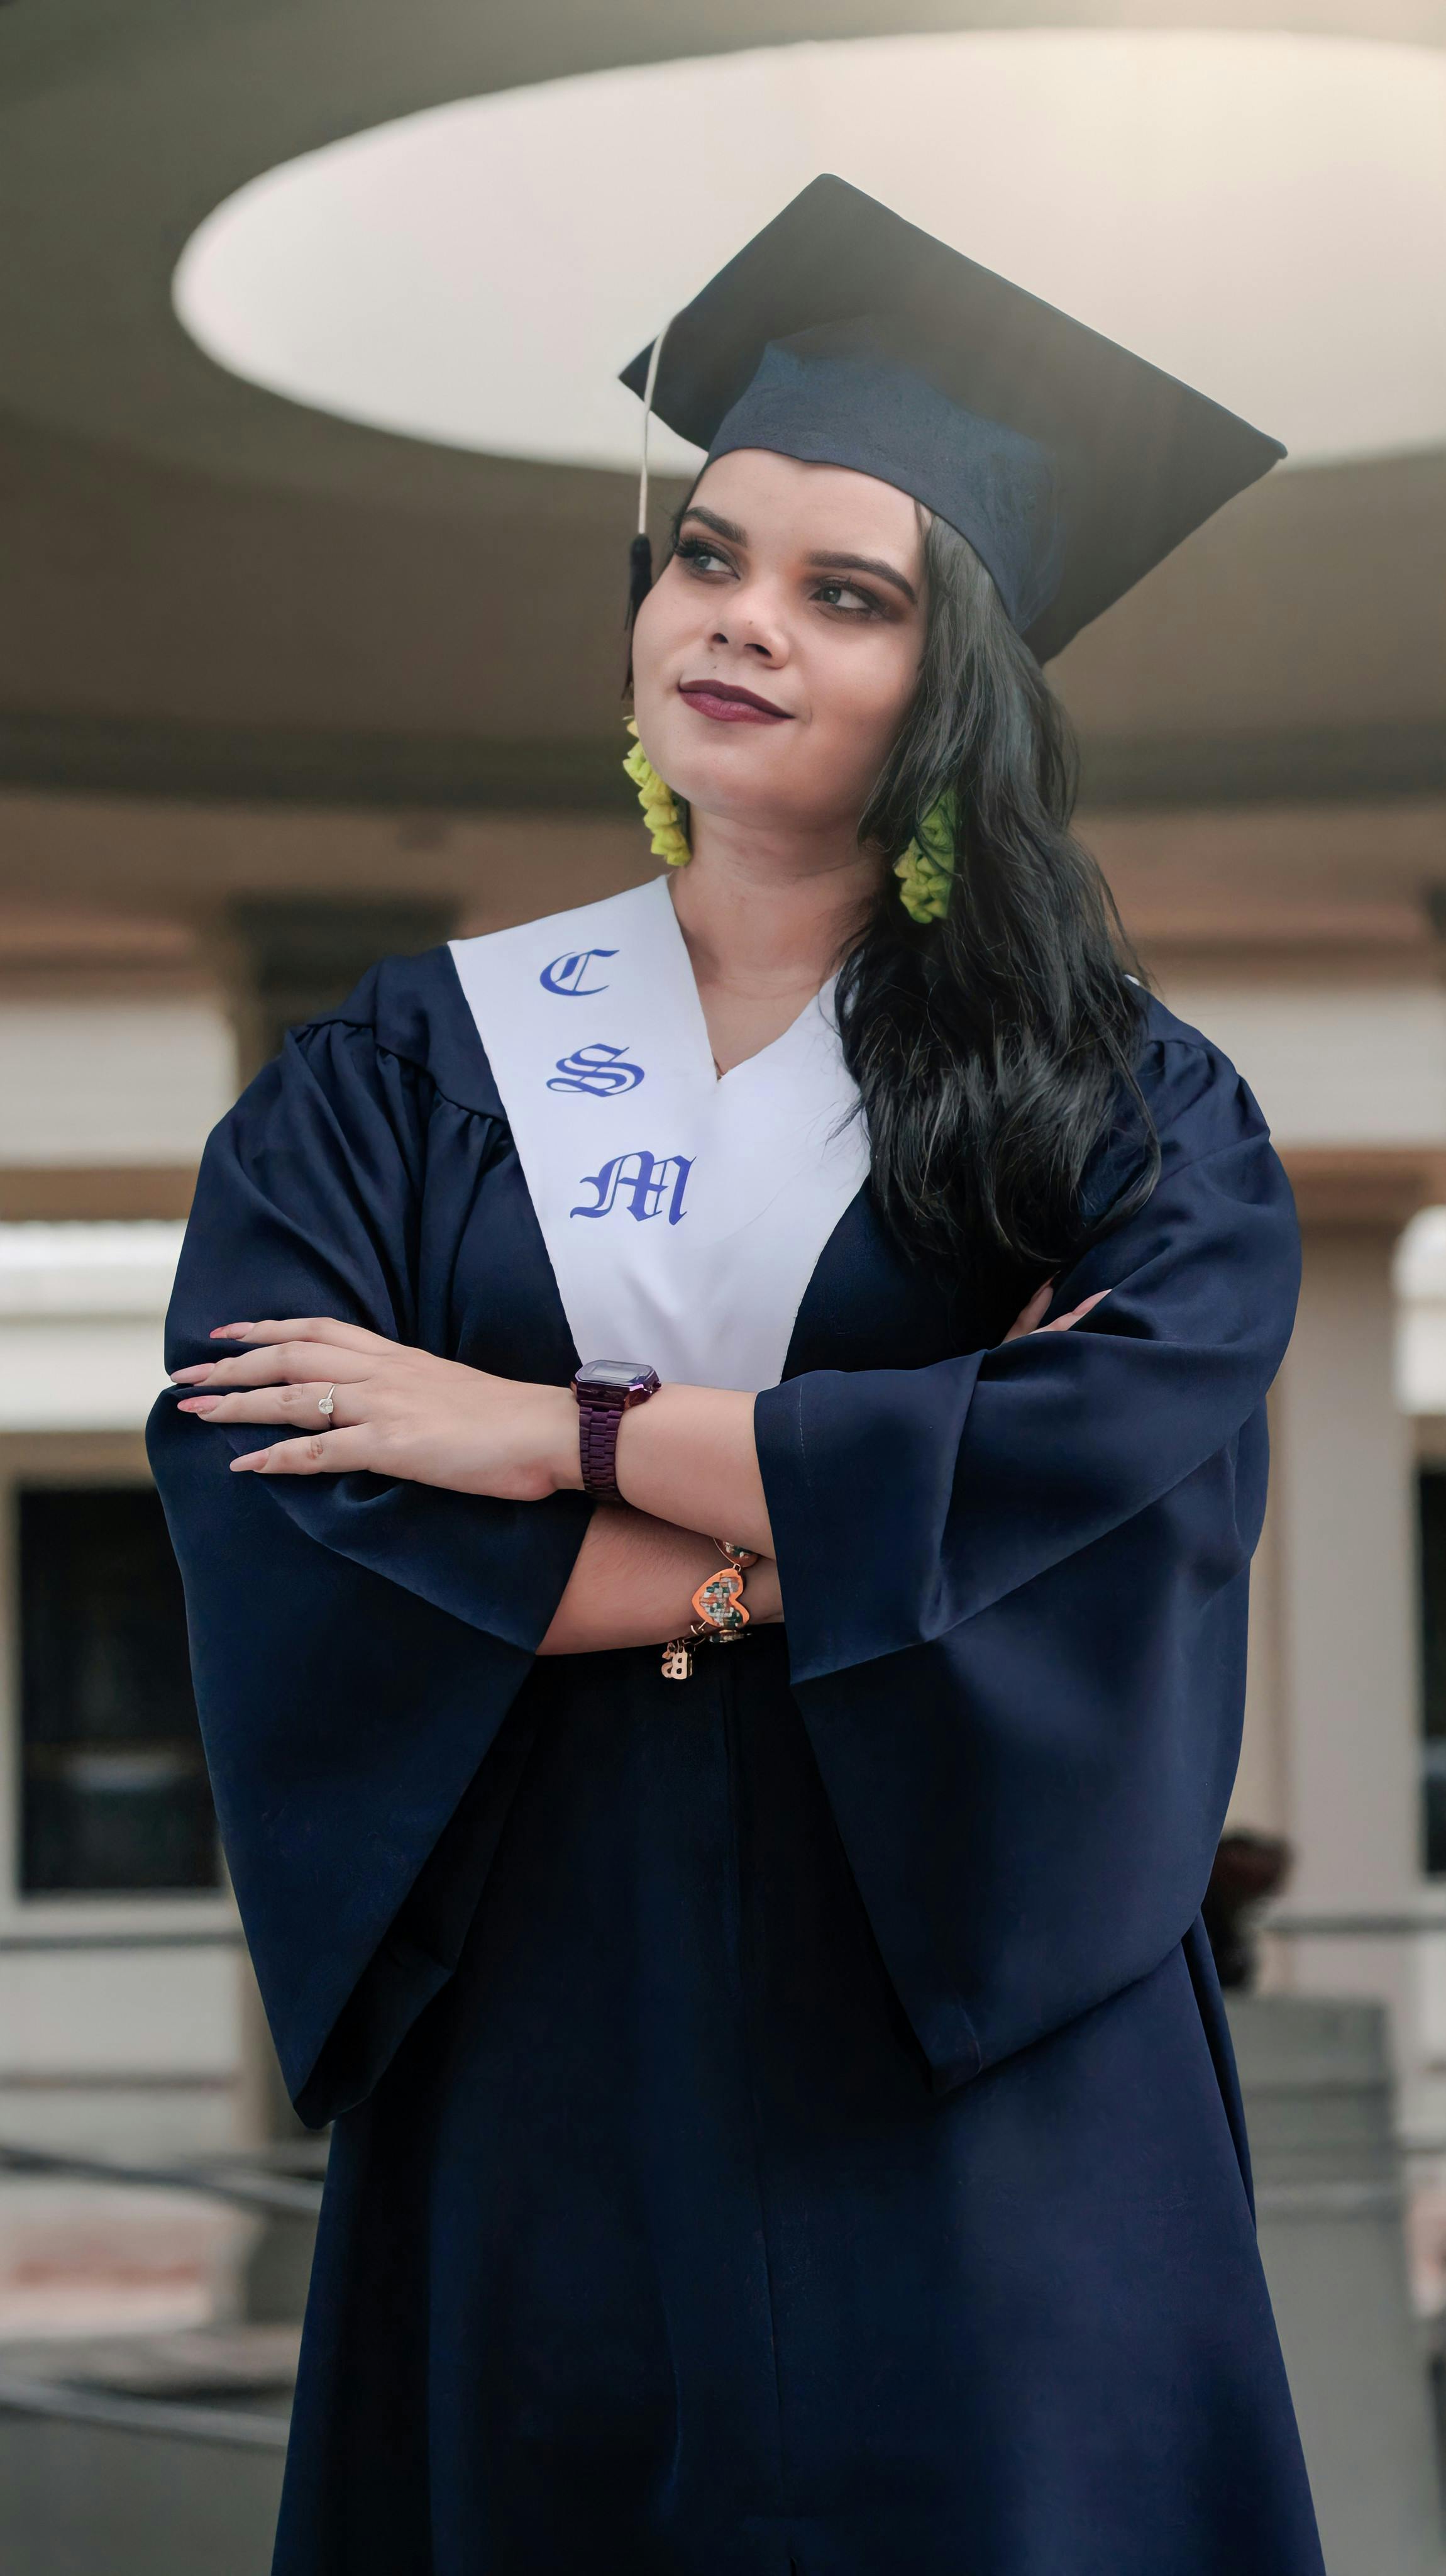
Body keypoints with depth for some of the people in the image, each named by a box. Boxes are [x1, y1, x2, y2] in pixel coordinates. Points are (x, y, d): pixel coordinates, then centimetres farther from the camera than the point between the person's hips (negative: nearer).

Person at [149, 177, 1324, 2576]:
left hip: (973, 2057, -1)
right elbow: (262, 1495, -10)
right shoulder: (407, 1073, 5)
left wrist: (565, 1434, -17)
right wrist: (844, 1536, -15)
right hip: (545, 2055, 1)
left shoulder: (1134, 1109, 1)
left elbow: (1144, 1459, -17)